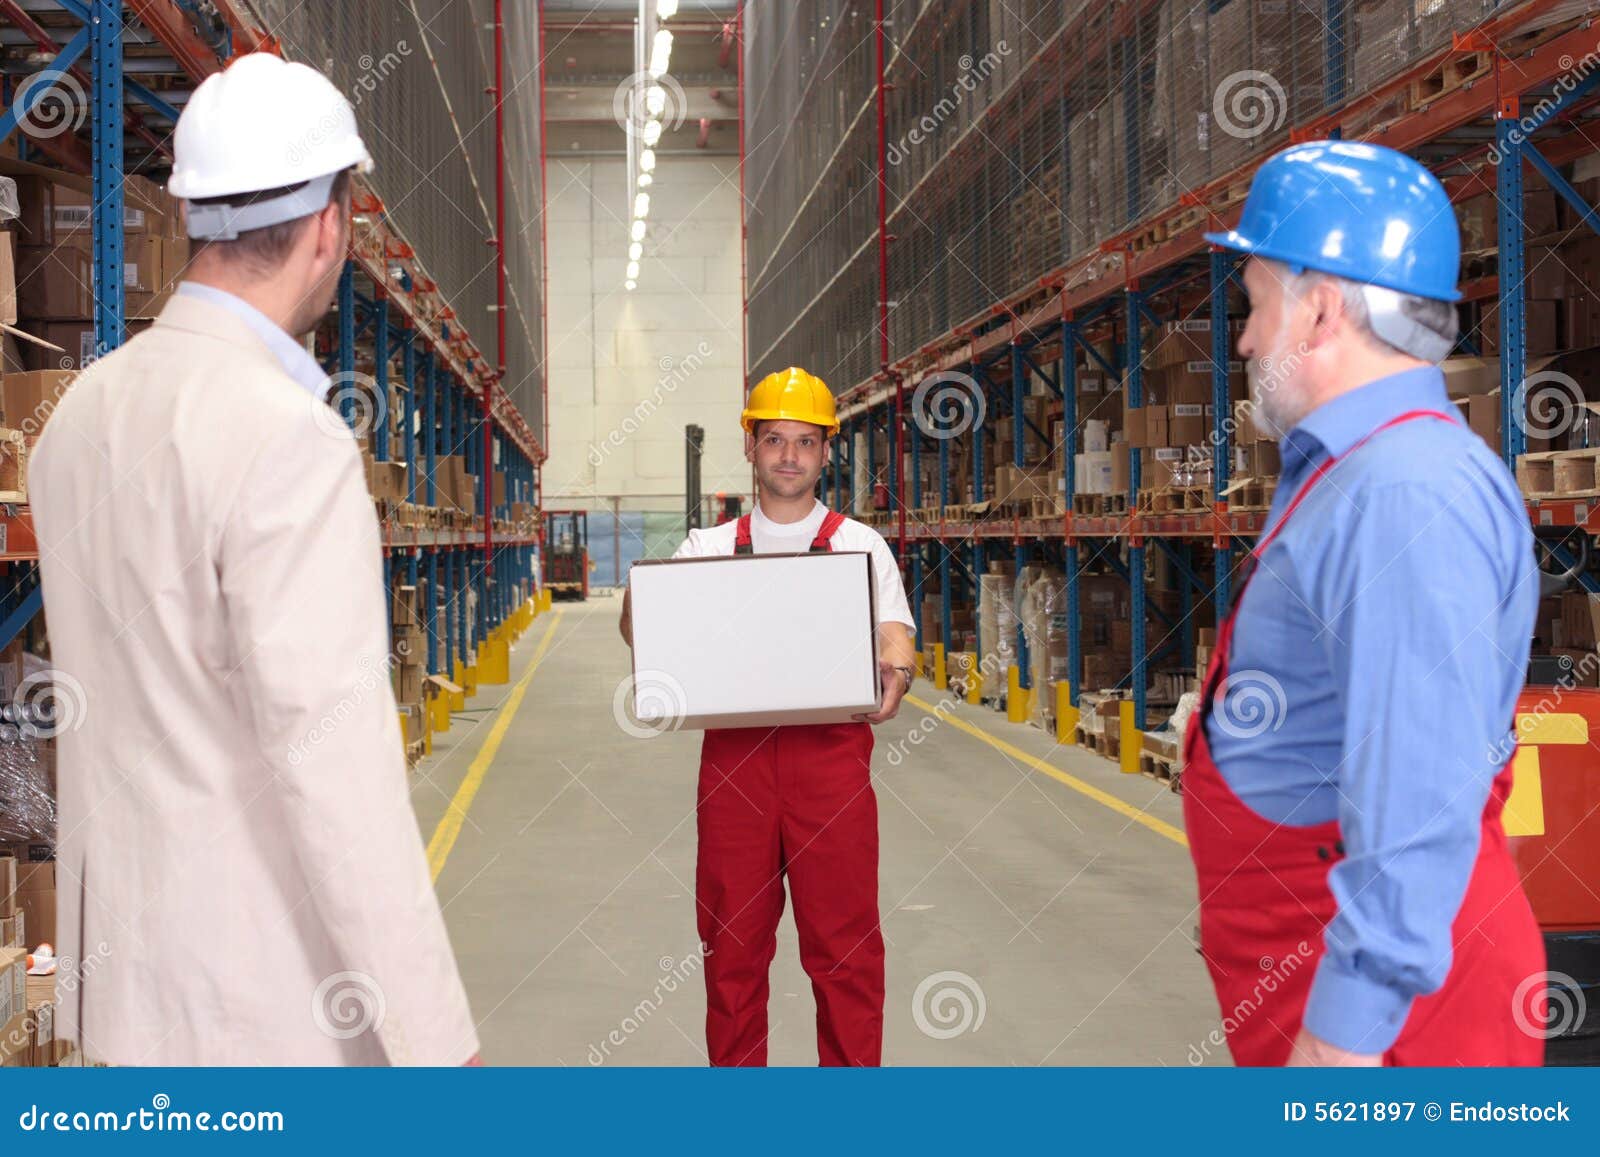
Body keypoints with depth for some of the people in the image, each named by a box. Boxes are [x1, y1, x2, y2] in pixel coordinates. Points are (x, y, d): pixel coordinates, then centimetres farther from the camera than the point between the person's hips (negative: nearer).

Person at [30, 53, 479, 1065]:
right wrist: (430, 1037, -20)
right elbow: (334, 758, -23)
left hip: (128, 956, 8)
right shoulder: (289, 438, -20)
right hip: (264, 985, -8)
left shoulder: (86, 409, 5)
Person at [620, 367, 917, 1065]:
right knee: (733, 942, 7)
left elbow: (896, 642, -1)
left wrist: (895, 674, -24)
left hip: (831, 752, -1)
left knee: (843, 943, 1)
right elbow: (643, 620, 3)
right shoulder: (708, 549, 13)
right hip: (733, 754, 2)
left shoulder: (860, 546, 9)